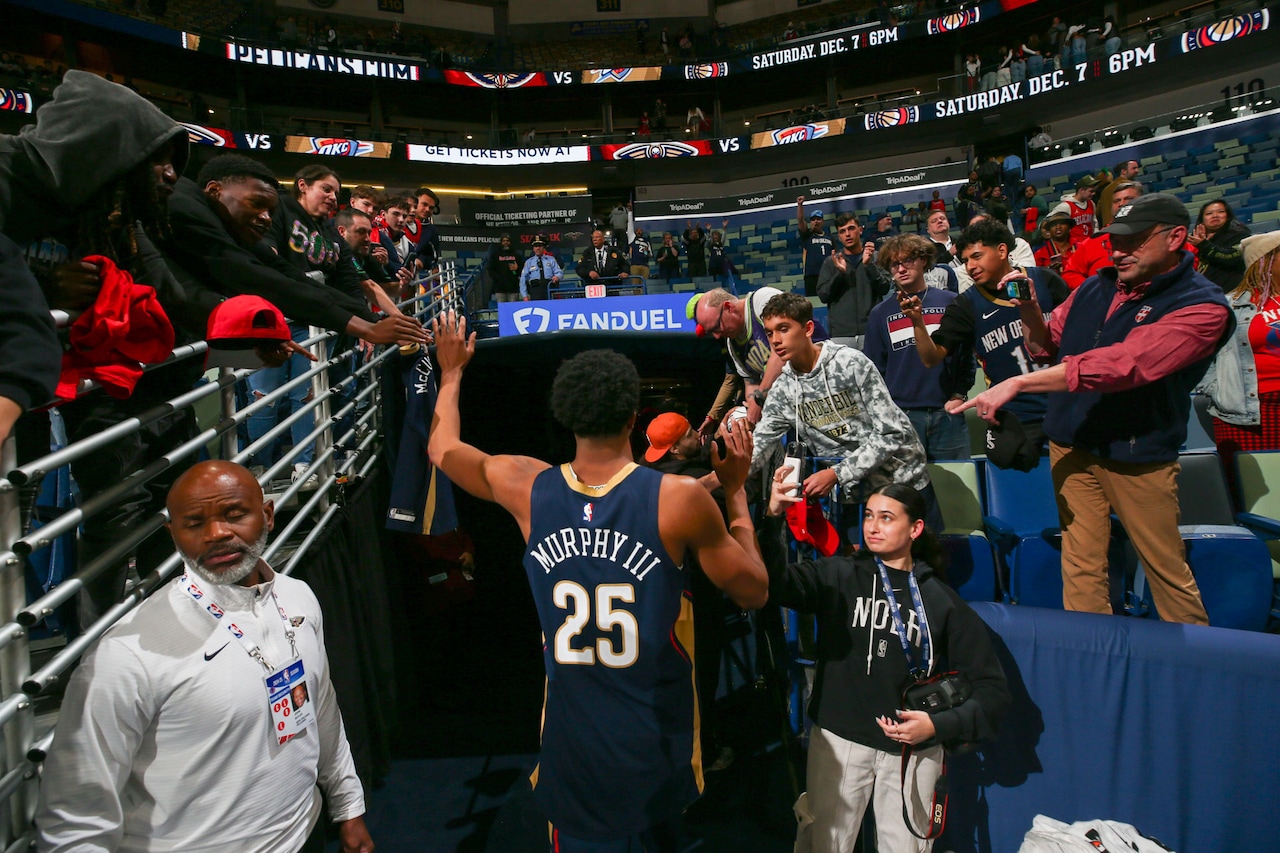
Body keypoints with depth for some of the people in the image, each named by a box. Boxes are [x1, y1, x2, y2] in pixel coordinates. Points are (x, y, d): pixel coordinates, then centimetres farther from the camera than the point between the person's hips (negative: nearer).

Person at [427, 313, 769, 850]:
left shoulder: (527, 488, -11)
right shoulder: (680, 499, -20)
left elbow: (441, 447, 10)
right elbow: (754, 593, -6)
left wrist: (451, 370, 25)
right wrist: (735, 490, 2)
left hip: (571, 740, 1)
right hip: (656, 740, -1)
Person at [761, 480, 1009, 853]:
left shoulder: (941, 600, 3)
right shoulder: (838, 576, 0)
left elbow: (991, 689, 4)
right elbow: (779, 583, -20)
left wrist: (940, 725, -11)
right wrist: (773, 518, -35)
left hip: (914, 750, 1)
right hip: (839, 739, -1)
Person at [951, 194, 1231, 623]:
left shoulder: (1202, 306, -11)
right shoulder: (1097, 286, 8)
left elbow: (1121, 364, -25)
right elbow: (1047, 346, 17)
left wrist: (1018, 383, -29)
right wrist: (1029, 308, -5)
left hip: (1138, 454, -4)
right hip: (1072, 443, 4)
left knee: (1167, 570, 7)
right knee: (1081, 566, 6)